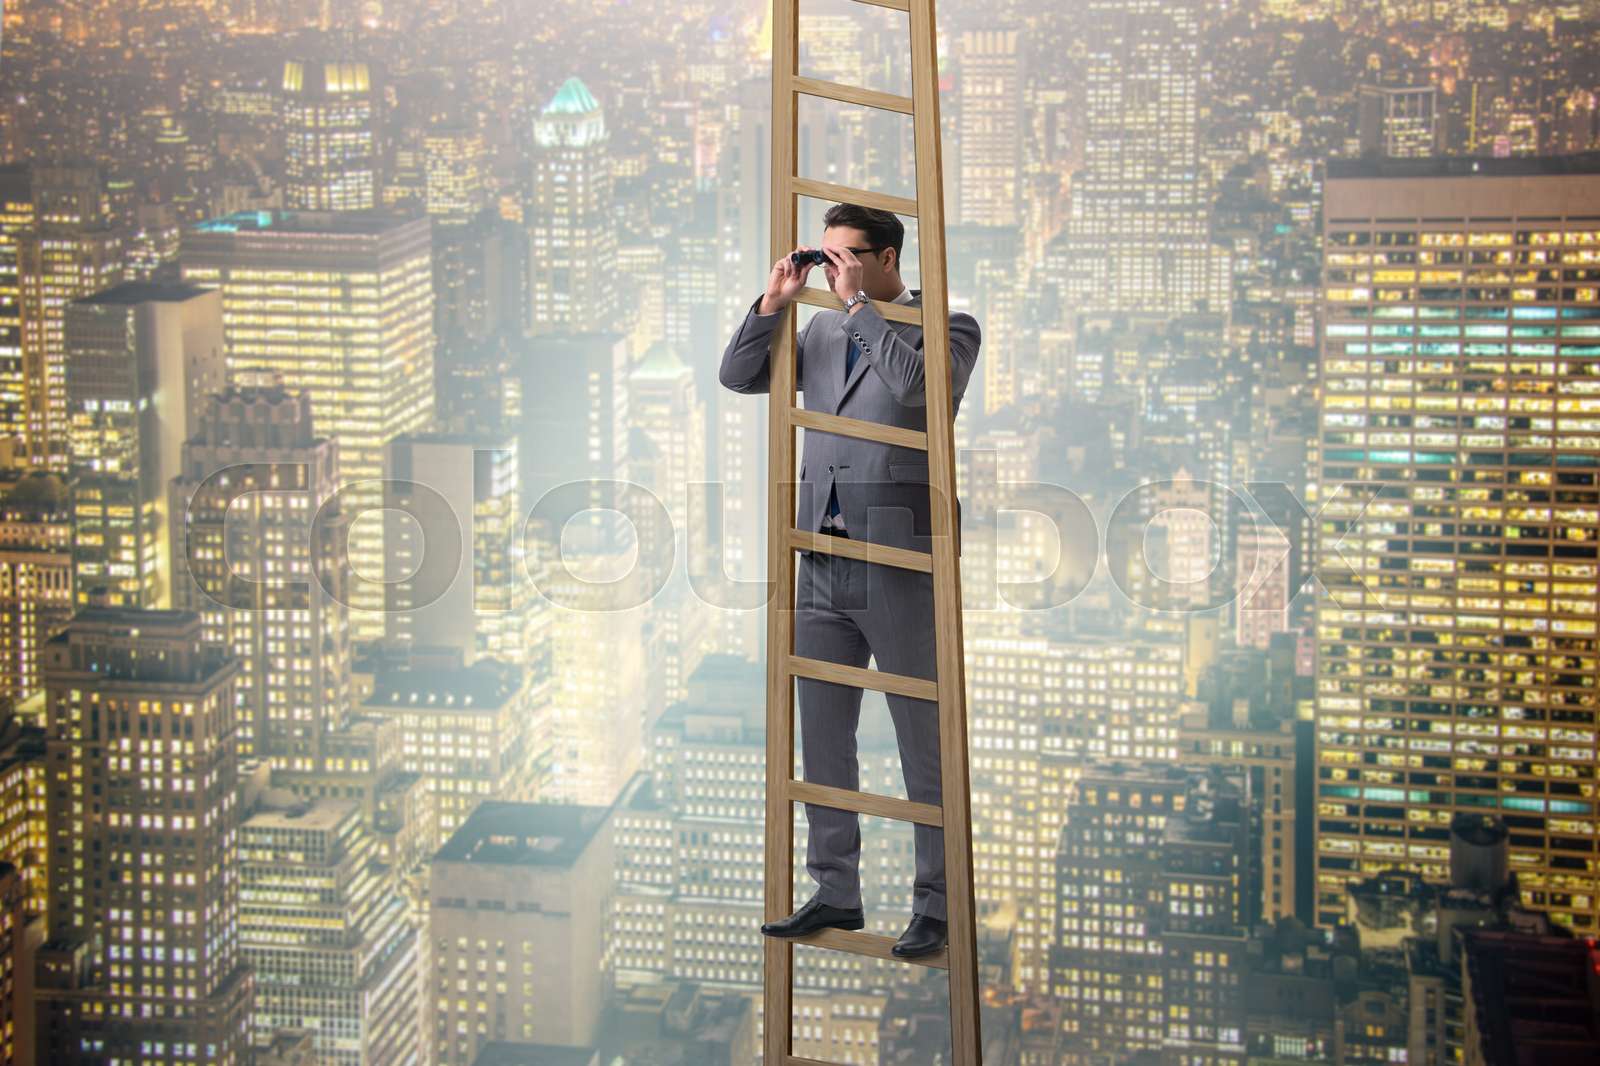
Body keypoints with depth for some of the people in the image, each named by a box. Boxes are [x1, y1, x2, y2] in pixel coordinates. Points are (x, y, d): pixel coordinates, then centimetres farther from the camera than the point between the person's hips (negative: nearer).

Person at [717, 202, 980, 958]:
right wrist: (772, 303, -2)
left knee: (923, 741, 0)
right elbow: (739, 377, 11)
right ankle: (835, 893, 21)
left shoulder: (948, 327, -3)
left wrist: (859, 304, -16)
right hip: (823, 562, 6)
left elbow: (919, 385, -23)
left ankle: (936, 907, 7)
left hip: (901, 563, -6)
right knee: (822, 735, 11)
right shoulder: (823, 330, 14)